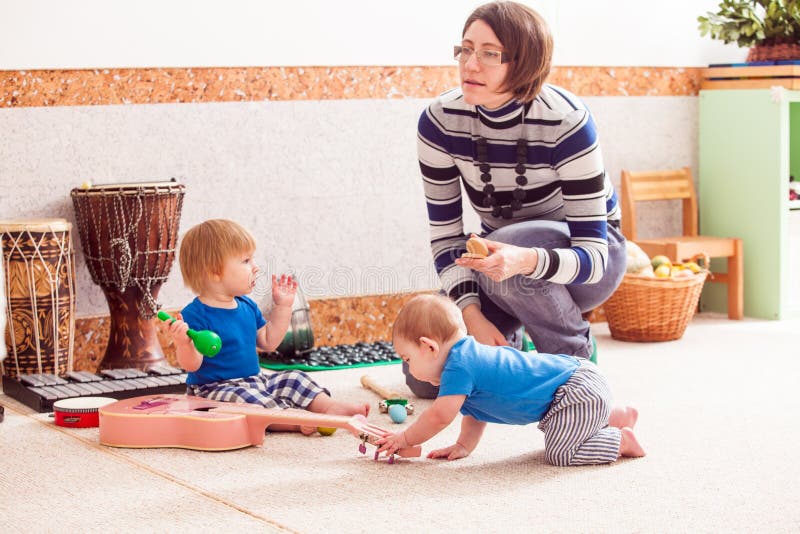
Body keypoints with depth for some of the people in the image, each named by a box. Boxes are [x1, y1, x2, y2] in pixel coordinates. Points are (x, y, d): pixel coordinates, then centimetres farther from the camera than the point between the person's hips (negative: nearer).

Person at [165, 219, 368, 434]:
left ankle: (329, 407, -12)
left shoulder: (247, 306, 9)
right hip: (215, 390, -9)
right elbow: (192, 365, -20)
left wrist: (283, 307, 14)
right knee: (247, 400, -34)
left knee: (294, 380, 4)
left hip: (255, 381, 9)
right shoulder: (195, 315, -17)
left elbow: (268, 343, 17)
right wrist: (183, 343, -41)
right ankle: (298, 422, -44)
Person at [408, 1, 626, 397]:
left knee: (509, 259, -38)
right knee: (425, 376, -11)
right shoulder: (439, 121, -18)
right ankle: (508, 346, 22)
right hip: (503, 246, 4)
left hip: (584, 255, -4)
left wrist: (524, 260, -50)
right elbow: (445, 234, -11)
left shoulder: (566, 122, -29)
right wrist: (472, 313, -25)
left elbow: (592, 255, -30)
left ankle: (576, 359, -10)